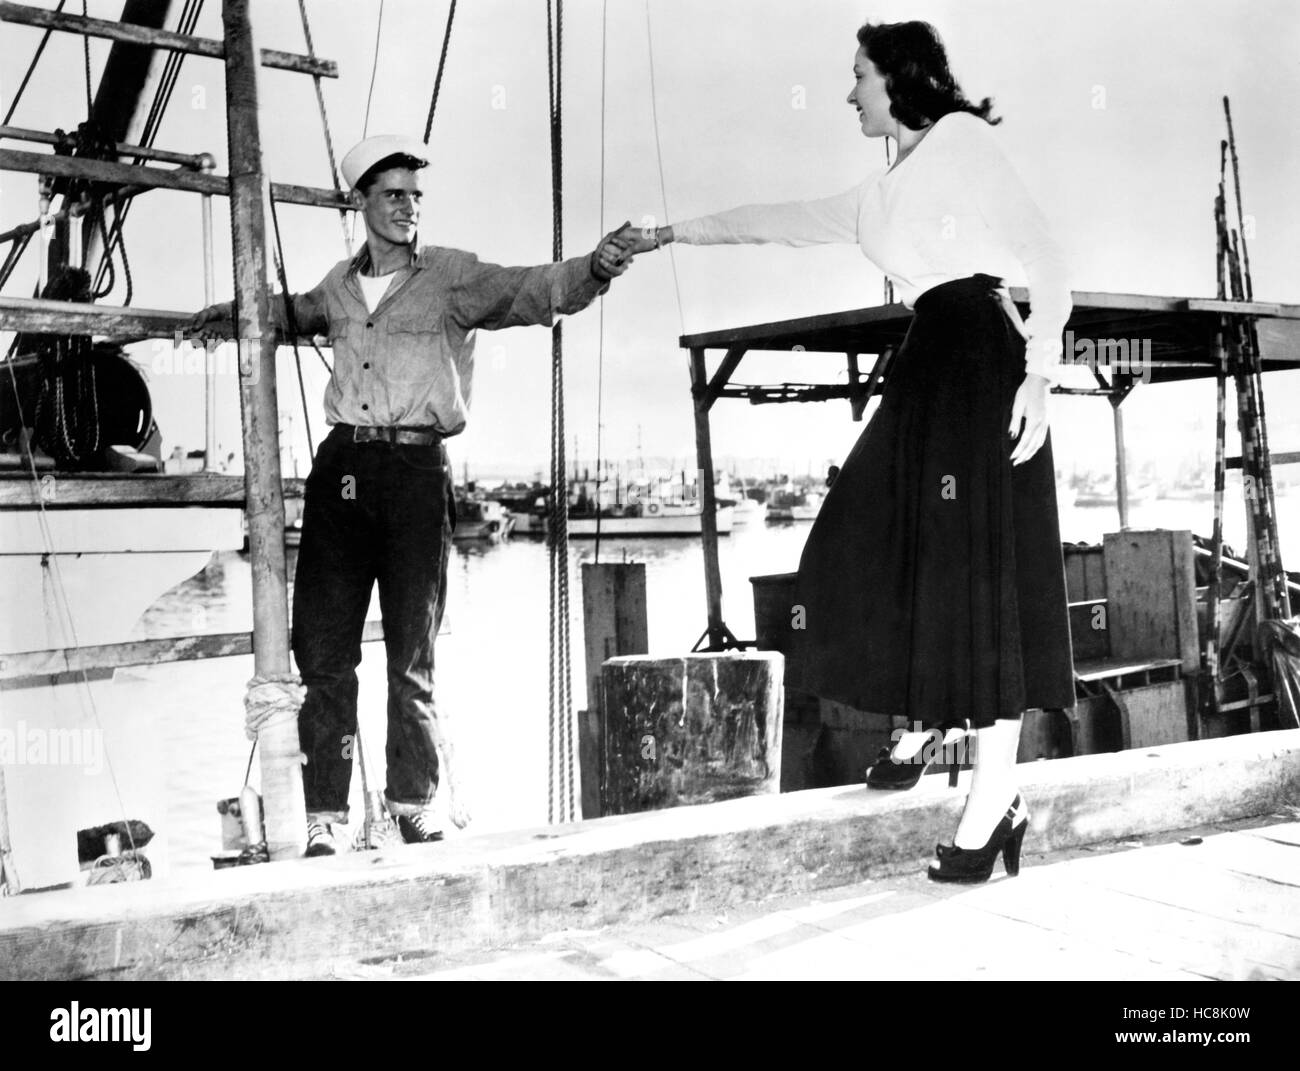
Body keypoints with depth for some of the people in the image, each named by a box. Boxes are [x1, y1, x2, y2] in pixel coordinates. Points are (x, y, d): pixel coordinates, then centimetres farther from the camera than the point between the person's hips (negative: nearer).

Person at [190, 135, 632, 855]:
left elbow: (534, 291, -14)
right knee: (322, 652, 1)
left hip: (417, 469, -3)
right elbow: (299, 312, 39)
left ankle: (415, 807, 18)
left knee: (412, 655, 3)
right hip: (341, 467, 4)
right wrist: (237, 314, 32)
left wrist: (593, 270, -31)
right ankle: (323, 823, 7)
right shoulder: (340, 284, 15)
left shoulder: (453, 276, 1)